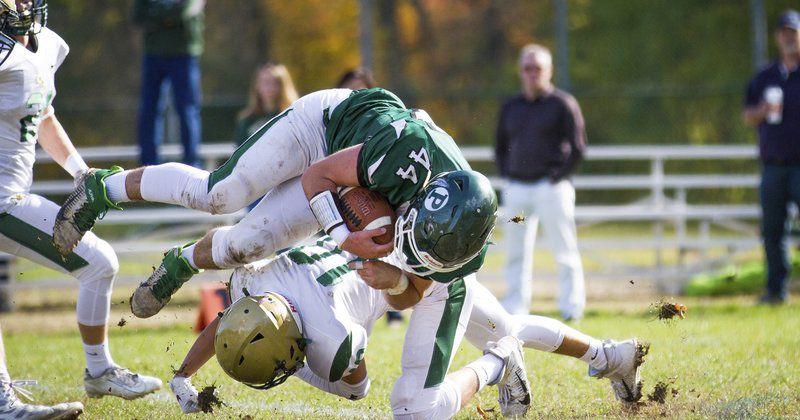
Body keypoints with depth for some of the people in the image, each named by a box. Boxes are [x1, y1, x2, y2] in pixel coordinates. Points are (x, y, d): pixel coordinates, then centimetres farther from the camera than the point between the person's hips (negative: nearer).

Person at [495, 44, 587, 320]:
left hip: (551, 187, -5)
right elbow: (500, 147, 23)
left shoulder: (562, 104, 0)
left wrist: (559, 176, -10)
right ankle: (515, 306, 8)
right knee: (516, 251, 4)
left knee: (564, 250, -6)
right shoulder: (511, 108, 15)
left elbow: (578, 146, -4)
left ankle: (571, 305, -5)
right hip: (517, 190, 5)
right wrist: (506, 176, 8)